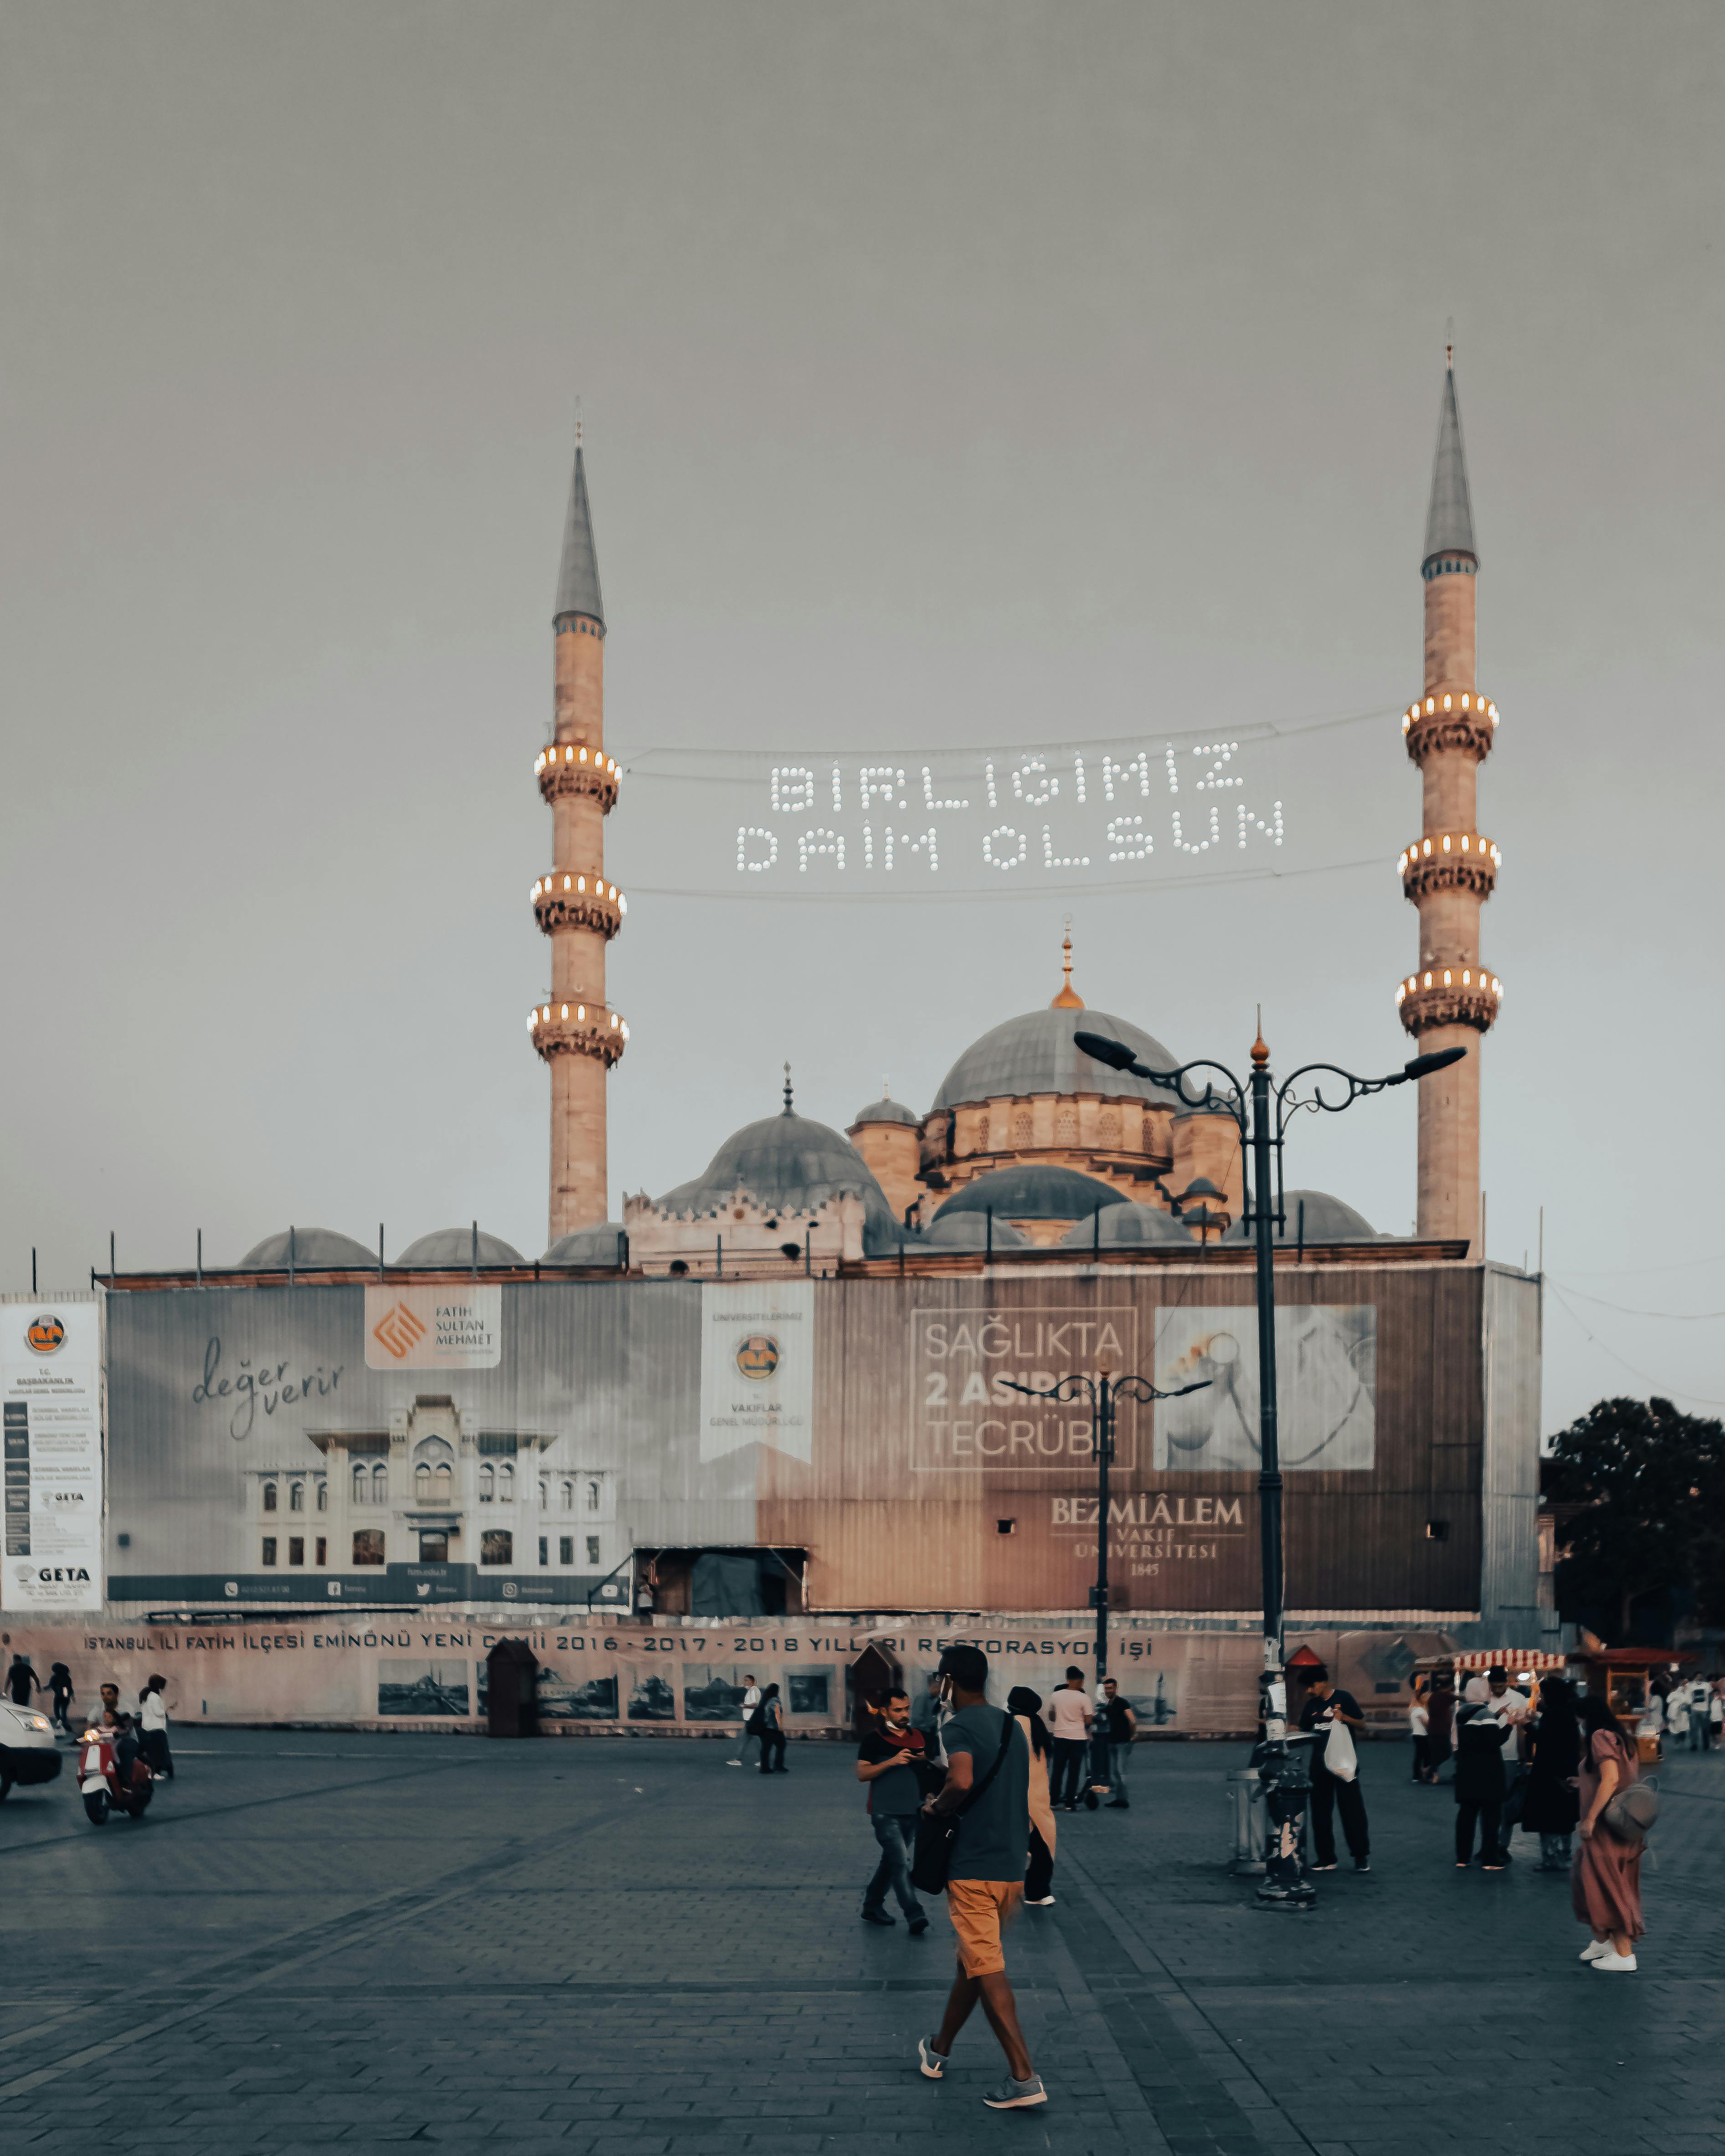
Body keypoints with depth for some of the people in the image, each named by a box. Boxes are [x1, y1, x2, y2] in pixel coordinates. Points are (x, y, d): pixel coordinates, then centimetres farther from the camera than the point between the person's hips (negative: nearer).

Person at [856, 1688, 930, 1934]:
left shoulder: (918, 1737, 10)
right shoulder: (874, 1739, -6)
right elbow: (862, 1774, -13)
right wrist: (892, 1761, -23)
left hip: (912, 1811, 6)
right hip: (886, 1813, -6)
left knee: (891, 1861, 15)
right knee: (901, 1863, -13)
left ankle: (872, 1906, 29)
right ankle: (914, 1916, -17)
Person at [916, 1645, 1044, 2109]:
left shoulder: (960, 1727, -13)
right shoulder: (1012, 1726, 14)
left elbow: (962, 1781, -31)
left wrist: (936, 1806, -13)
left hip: (974, 1870, -8)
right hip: (1013, 1868, 8)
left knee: (987, 1970, -6)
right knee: (972, 1961, 20)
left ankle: (1024, 2076, -12)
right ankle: (939, 2049, 36)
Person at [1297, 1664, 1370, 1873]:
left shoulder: (1344, 1698, -4)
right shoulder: (1311, 1705, 8)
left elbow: (1362, 1724, -2)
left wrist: (1344, 1717, -18)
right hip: (1320, 1765, 5)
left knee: (1352, 1809, -3)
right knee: (1321, 1812, 6)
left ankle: (1361, 1856, 5)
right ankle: (1326, 1858, 12)